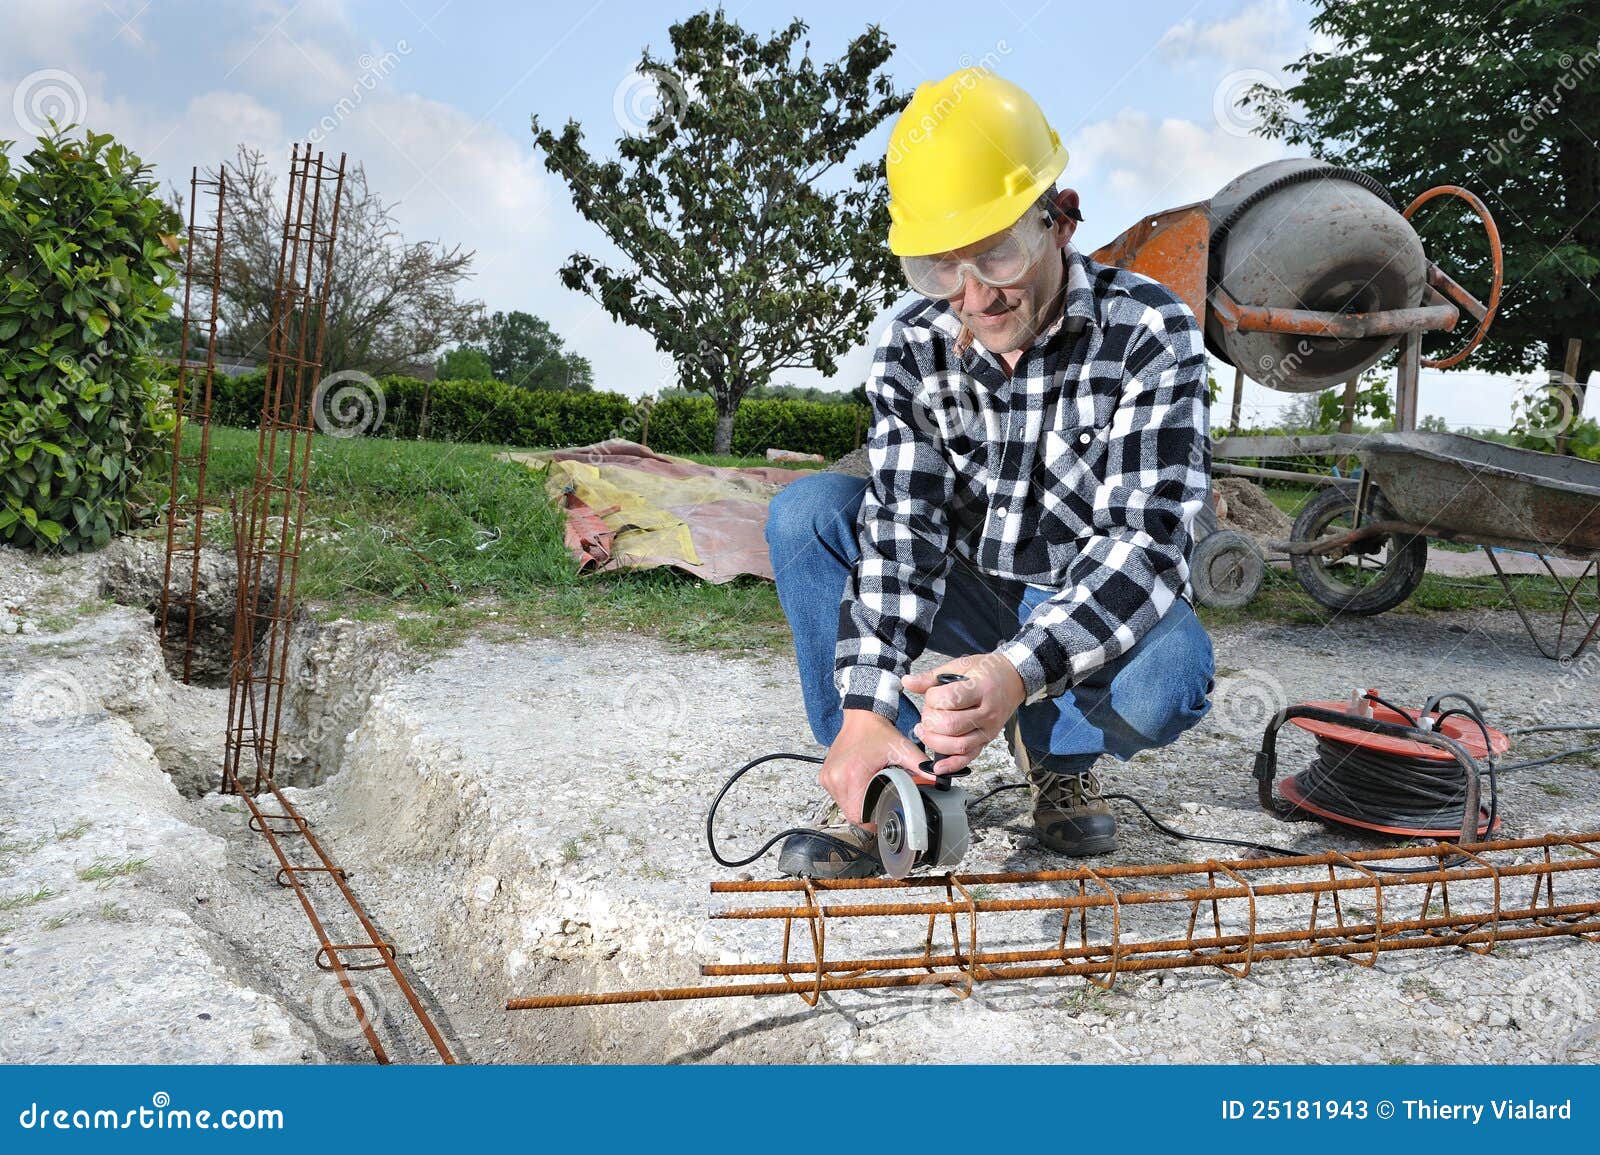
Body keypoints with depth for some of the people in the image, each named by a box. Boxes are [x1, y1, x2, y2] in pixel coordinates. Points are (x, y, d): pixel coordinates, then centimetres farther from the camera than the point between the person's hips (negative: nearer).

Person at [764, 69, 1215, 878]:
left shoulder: (1151, 334, -21)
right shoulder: (914, 348, -13)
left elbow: (1145, 542, -30)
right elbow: (902, 530, -22)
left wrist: (1018, 672, -47)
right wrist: (865, 708, -35)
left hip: (1097, 607, -2)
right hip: (968, 594, 3)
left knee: (1167, 670, -36)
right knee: (807, 513, -20)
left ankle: (1056, 751, 0)